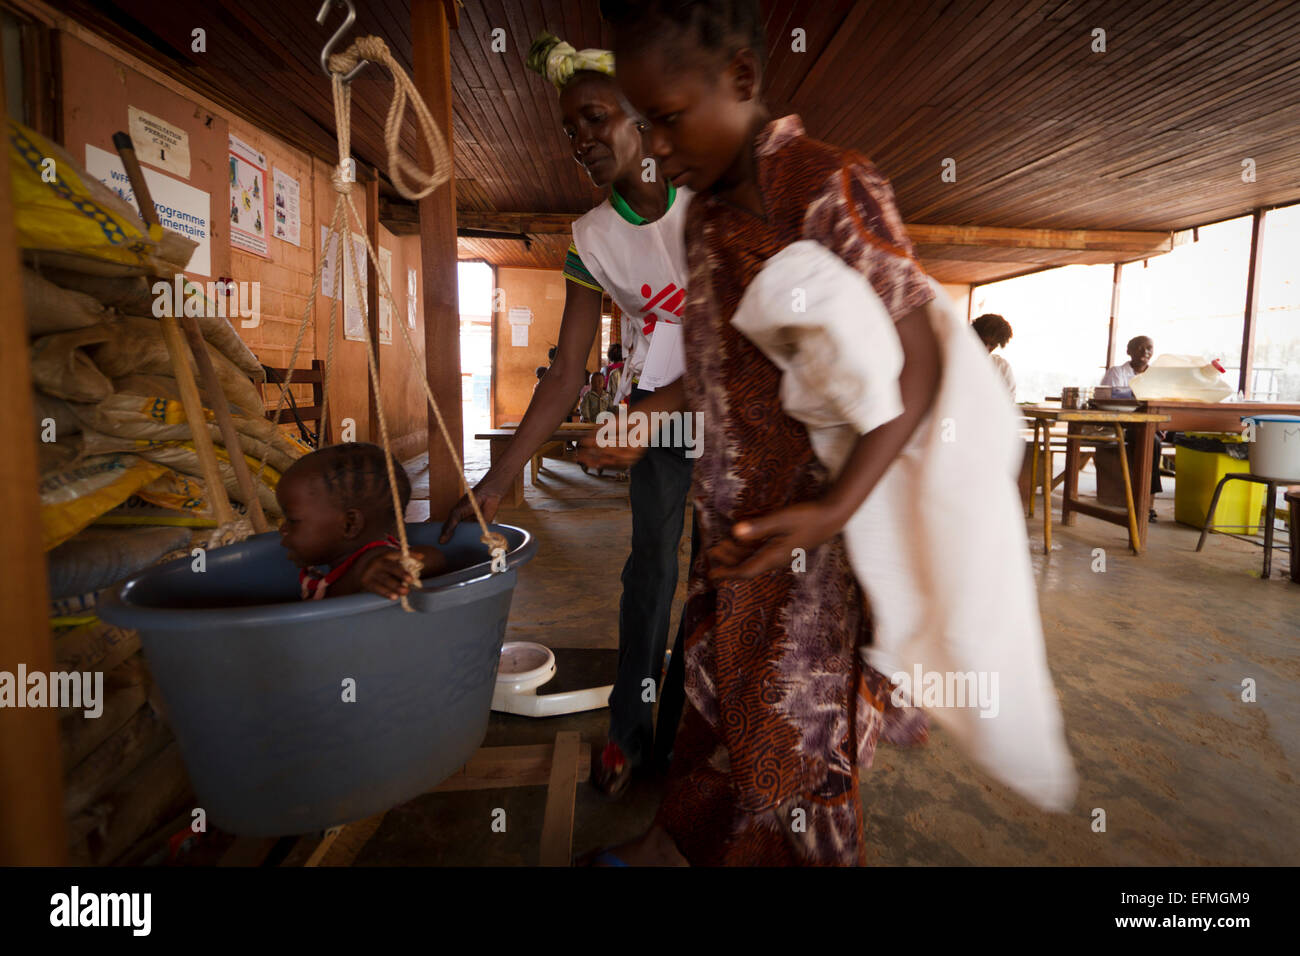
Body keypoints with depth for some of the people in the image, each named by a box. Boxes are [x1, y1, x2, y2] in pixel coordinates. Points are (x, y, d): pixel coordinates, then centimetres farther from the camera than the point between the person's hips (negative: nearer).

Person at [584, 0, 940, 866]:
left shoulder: (829, 190, -16)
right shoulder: (707, 213, 10)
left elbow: (917, 364, -19)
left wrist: (834, 510, -27)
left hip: (812, 526, -8)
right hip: (733, 519, 8)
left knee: (798, 730, 9)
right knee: (715, 693, 22)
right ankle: (682, 843, 45)